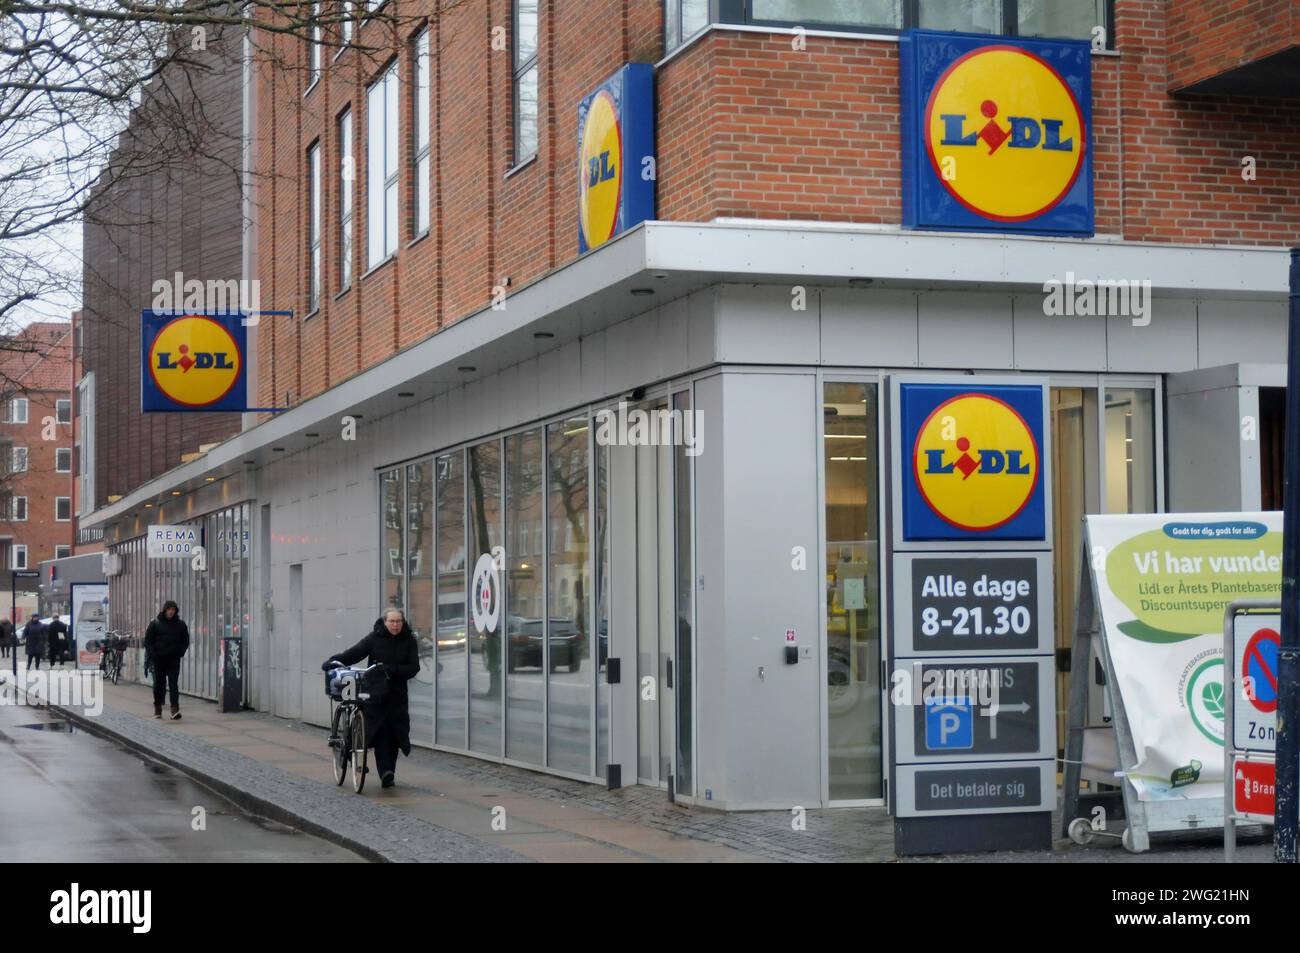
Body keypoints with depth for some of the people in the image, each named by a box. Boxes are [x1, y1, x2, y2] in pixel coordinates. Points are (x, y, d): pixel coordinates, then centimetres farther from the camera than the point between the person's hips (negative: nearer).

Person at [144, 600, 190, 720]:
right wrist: (152, 654, -7)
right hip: (159, 658, 0)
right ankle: (157, 708, 20)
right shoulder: (155, 624, 2)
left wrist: (180, 652, -1)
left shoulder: (180, 624, 6)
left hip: (174, 659, 0)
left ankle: (175, 709, -15)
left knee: (173, 683, -10)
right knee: (159, 684, 7)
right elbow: (148, 641, 5)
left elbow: (186, 641, 13)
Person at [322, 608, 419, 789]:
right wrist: (333, 661, -22)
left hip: (397, 694, 2)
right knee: (380, 731, -13)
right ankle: (386, 772, -20)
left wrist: (392, 669, -20)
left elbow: (413, 668, -5)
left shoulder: (409, 641, 2)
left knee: (394, 733, 4)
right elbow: (354, 653, -8)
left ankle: (389, 772, 16)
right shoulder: (375, 638, -1)